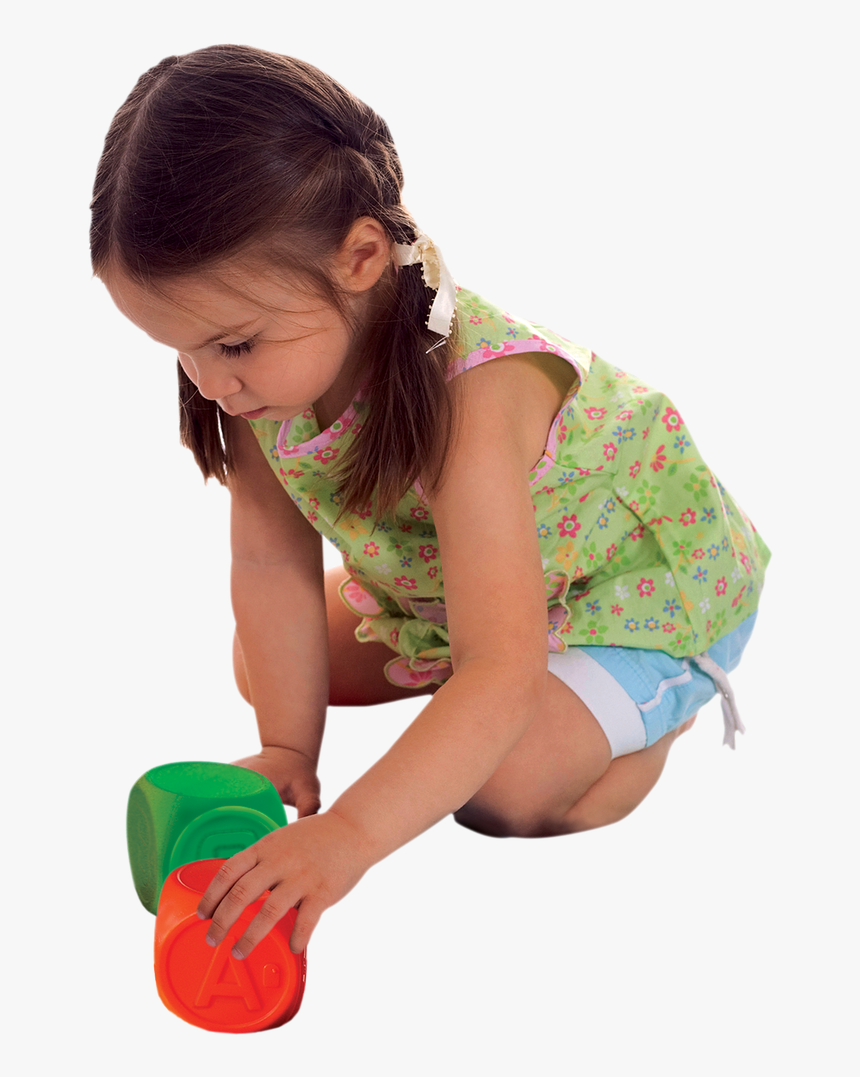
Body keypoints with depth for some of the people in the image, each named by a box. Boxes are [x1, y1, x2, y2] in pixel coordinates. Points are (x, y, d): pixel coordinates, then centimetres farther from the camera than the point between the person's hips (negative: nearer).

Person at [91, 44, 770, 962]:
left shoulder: (468, 401, -44)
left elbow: (502, 678, -47)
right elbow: (271, 560, -13)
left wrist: (349, 834, -55)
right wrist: (288, 750, -16)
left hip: (643, 580, -7)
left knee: (510, 786, -25)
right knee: (262, 666, 6)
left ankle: (663, 698, 5)